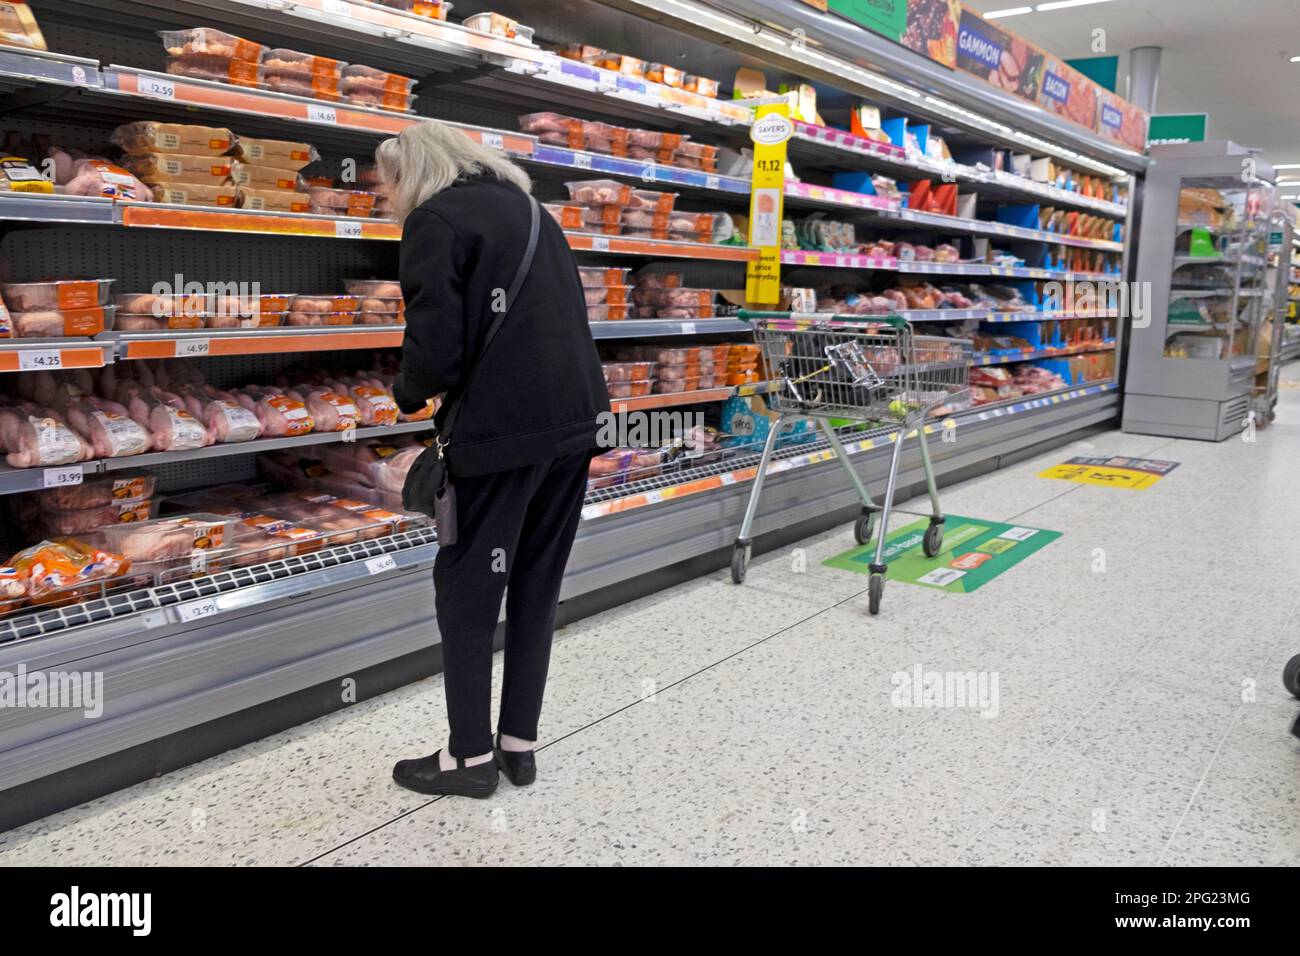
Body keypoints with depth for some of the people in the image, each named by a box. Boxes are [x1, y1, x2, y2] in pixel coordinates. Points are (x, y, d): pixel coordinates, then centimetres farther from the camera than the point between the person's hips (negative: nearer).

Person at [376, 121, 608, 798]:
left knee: (467, 588, 6)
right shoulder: (526, 208, 20)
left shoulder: (435, 220, -4)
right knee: (536, 584, 14)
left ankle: (471, 754, 16)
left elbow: (437, 343, -14)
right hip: (577, 419, 8)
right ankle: (519, 742, 24)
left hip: (504, 431, -8)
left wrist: (408, 393, 6)